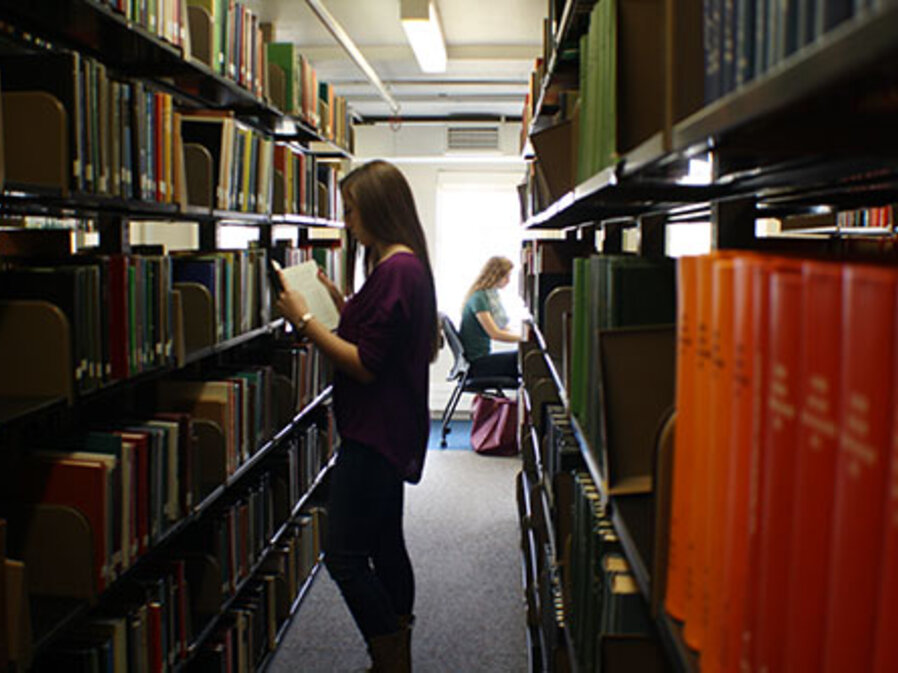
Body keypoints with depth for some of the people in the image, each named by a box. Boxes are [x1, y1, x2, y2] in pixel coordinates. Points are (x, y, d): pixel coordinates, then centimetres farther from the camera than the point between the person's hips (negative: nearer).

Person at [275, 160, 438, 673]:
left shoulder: (395, 270, -19)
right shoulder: (409, 266, 13)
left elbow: (366, 365, -22)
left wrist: (305, 320, -16)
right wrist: (339, 304, 12)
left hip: (374, 434, -11)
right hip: (388, 432, 11)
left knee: (345, 557, -5)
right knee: (386, 546, 18)